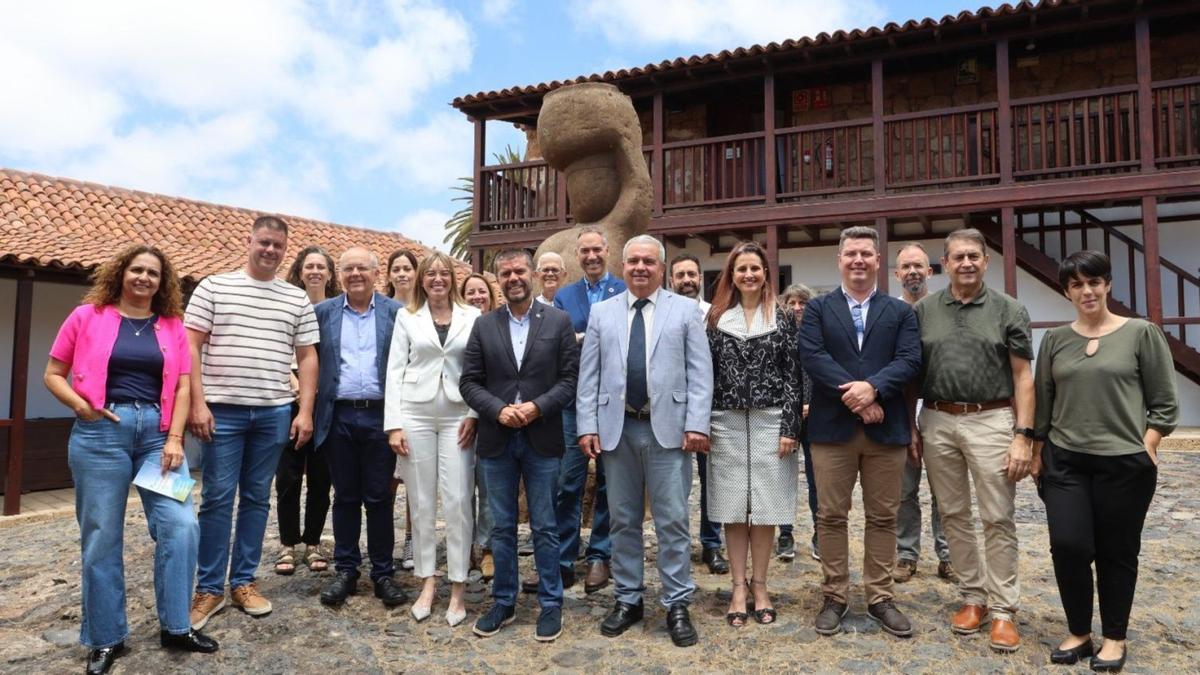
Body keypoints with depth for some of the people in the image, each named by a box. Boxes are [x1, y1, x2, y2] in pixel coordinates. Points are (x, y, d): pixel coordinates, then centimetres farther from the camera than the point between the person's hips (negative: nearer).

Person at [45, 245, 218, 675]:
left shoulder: (172, 326, 9)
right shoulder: (87, 317, 4)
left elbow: (182, 385, 6)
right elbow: (53, 374, 6)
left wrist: (174, 438, -4)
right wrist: (82, 406, -11)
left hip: (157, 433, 2)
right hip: (101, 432, -2)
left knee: (181, 525, -5)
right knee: (101, 536, 5)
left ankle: (175, 627, 11)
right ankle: (105, 638, 20)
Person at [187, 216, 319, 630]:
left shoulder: (298, 299, 9)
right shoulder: (213, 287, 3)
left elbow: (307, 358, 9)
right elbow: (191, 347, -1)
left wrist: (305, 410, 1)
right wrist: (197, 403, -9)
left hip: (274, 413, 3)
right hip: (223, 410, -2)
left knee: (256, 498, 10)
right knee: (217, 498, 1)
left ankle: (244, 581, 21)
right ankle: (209, 588, 12)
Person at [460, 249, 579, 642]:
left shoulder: (558, 321, 1)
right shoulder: (484, 326, 6)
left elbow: (570, 378, -3)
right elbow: (469, 382, 3)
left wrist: (537, 407, -15)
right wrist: (499, 410, -12)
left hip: (542, 439, -2)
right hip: (496, 440, 2)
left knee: (544, 527, 6)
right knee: (502, 527, 12)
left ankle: (551, 603, 20)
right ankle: (503, 601, 25)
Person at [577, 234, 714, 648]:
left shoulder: (685, 311, 4)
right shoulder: (602, 313, 9)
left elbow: (700, 372, -1)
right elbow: (588, 376, 7)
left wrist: (697, 424, -10)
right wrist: (587, 426, -1)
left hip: (669, 429, -2)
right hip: (617, 429, 2)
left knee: (672, 521, 2)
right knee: (623, 520, 12)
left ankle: (677, 606, 15)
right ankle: (627, 600, 25)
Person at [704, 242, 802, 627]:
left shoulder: (783, 318, 4)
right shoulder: (717, 318, 7)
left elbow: (793, 375, -1)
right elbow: (706, 374, 5)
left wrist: (790, 427, -8)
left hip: (770, 422, -1)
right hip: (727, 424, 1)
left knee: (766, 506, 4)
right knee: (733, 508, 5)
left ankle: (759, 586, 18)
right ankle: (739, 587, 17)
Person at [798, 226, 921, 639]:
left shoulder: (900, 311, 10)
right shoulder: (818, 309, 7)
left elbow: (910, 360, -3)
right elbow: (811, 357, -7)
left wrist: (873, 387, -20)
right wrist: (852, 394, -17)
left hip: (886, 429, 1)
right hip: (832, 427, -1)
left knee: (883, 517, 9)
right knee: (831, 517, 5)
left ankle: (880, 598, 21)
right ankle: (834, 597, 18)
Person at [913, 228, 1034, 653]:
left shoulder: (1008, 310, 1)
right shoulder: (922, 311, 6)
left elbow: (1023, 378, 0)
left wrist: (1023, 436, -8)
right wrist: (910, 427, 4)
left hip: (991, 420, -2)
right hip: (937, 422, 2)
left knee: (998, 519, 1)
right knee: (953, 516, 10)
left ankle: (1003, 608, 12)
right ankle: (973, 596, 24)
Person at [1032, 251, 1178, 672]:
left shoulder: (1142, 333, 0)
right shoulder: (1055, 340, 7)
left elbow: (1165, 403, 0)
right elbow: (1042, 403, 11)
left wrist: (1146, 448, -7)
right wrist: (1037, 452, 10)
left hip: (1124, 463, -2)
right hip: (1065, 462, 2)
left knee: (1117, 552, 7)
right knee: (1068, 545, -5)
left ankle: (1115, 639, 24)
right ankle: (1079, 632, 16)